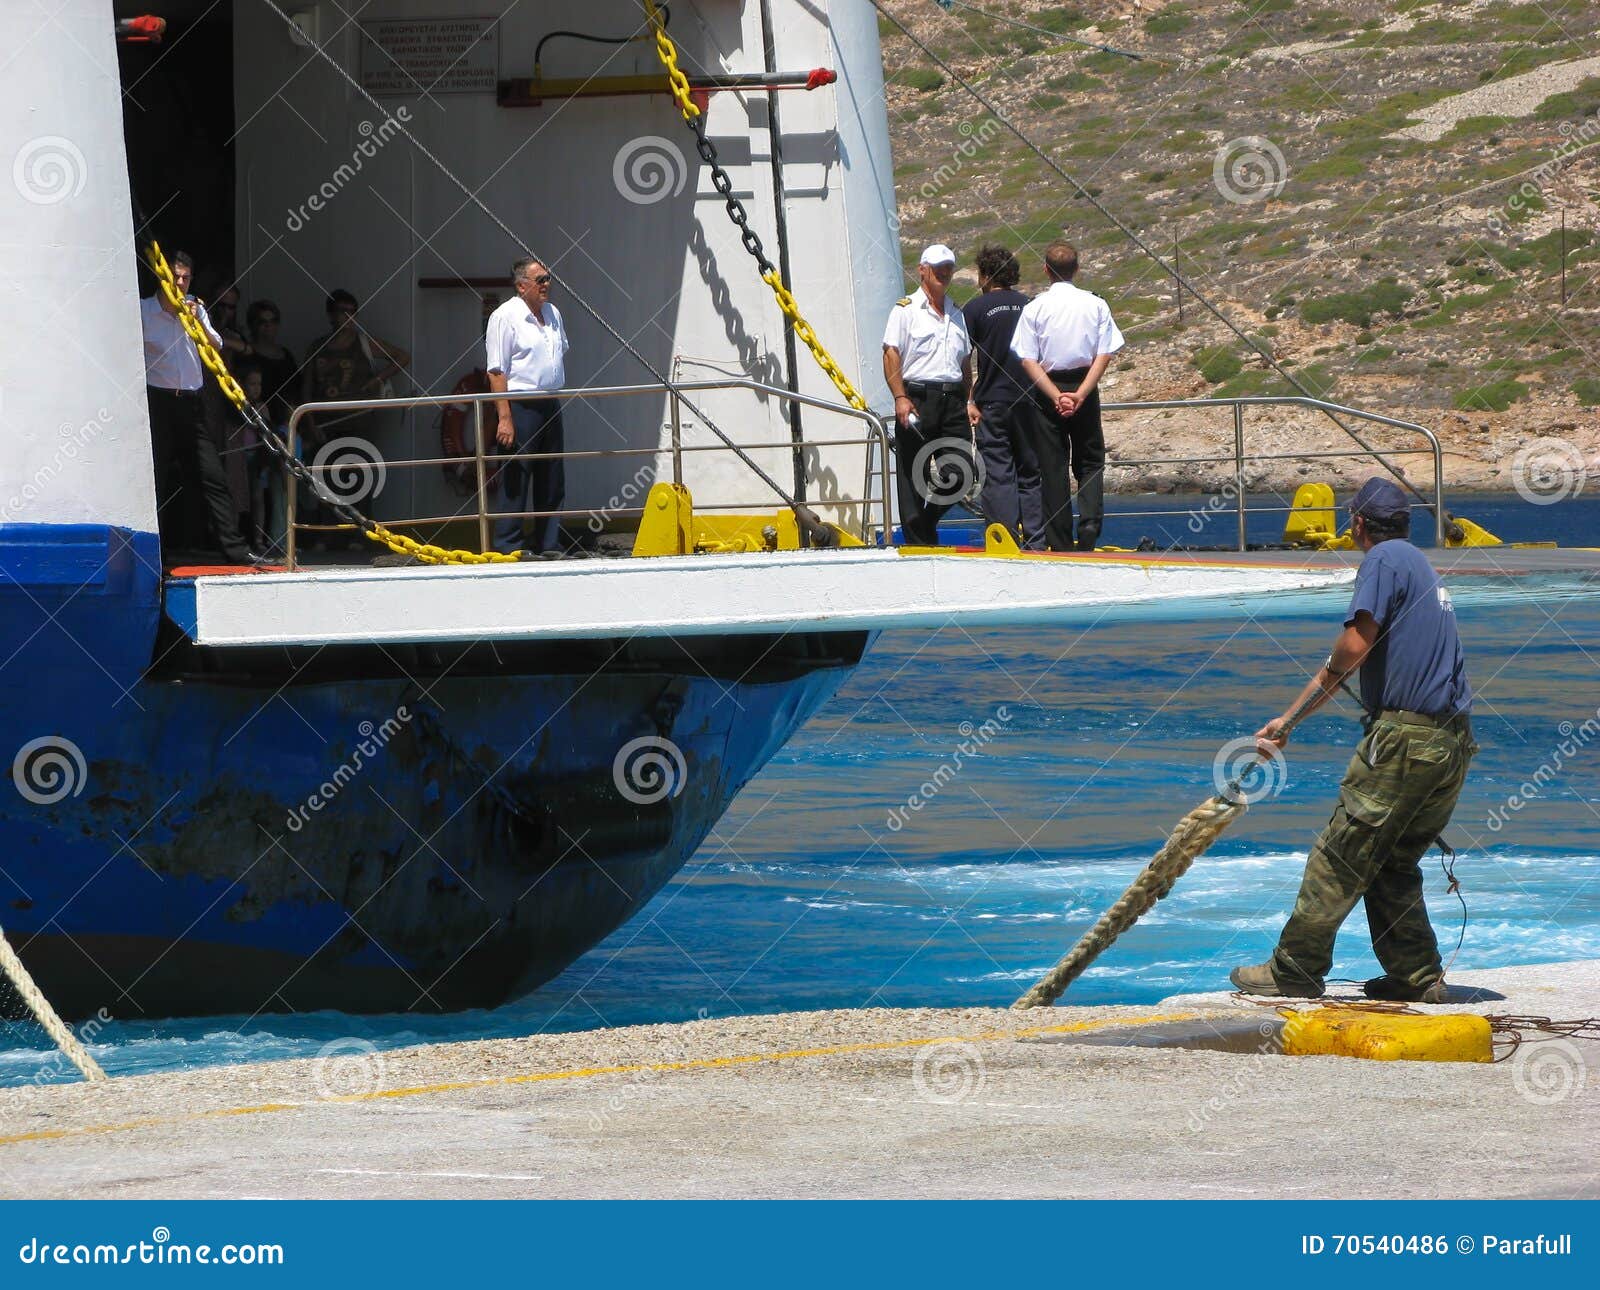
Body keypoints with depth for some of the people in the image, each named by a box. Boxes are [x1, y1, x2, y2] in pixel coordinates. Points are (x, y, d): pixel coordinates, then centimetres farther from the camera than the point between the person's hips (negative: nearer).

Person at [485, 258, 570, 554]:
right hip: (520, 407, -8)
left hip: (550, 406, 8)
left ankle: (549, 545, 18)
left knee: (552, 483, 11)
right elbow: (496, 371, -15)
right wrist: (505, 418, -21)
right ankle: (507, 548, -2)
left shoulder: (553, 314, 12)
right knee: (515, 484, -6)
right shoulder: (505, 318, -11)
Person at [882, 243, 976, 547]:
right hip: (917, 400, -6)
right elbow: (891, 354, -7)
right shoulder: (905, 310, 1)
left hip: (952, 401, 6)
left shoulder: (956, 315, 21)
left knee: (961, 472, -2)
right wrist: (900, 397, -17)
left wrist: (969, 402, 14)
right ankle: (917, 541, 1)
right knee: (913, 477, -3)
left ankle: (926, 520, 19)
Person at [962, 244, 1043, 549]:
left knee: (998, 473, -1)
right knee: (1030, 472, 10)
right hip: (1028, 399, 3)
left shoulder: (975, 308, -4)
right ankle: (1035, 542, 7)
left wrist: (967, 401, -1)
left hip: (992, 401, -3)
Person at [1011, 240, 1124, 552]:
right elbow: (1104, 355, -6)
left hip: (1046, 391, -1)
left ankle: (1060, 543, 2)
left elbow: (1028, 361, -9)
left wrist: (1056, 396, -12)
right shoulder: (1095, 305, -1)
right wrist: (1080, 395, -10)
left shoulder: (1034, 308, -4)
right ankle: (1089, 529, -10)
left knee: (1052, 468, 3)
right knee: (1090, 464, 11)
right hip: (1084, 386, 1)